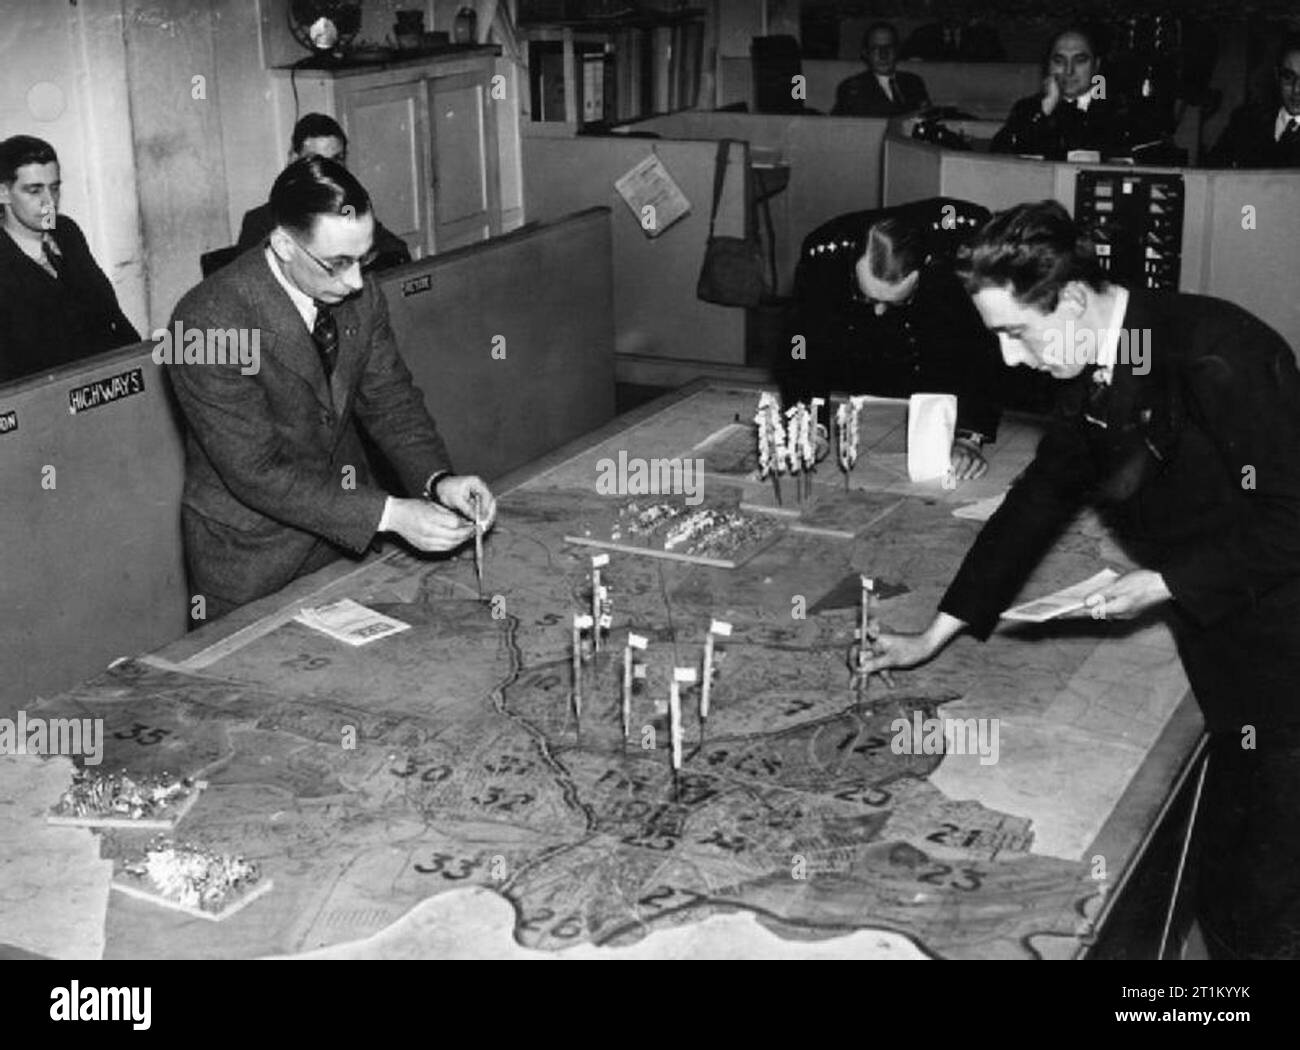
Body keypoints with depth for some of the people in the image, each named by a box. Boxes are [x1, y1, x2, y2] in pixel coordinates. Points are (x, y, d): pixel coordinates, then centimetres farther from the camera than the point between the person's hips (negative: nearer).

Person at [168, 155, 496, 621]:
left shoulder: (359, 294, -8)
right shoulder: (208, 321, -27)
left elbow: (391, 400, 2)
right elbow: (257, 473, -27)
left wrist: (438, 479, -18)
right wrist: (389, 514, -31)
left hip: (346, 538, 6)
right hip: (251, 558, -5)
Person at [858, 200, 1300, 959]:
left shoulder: (1213, 356, -23)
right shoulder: (1096, 378, 3)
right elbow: (1040, 498, 11)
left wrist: (1169, 583, -18)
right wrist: (934, 638, 13)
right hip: (1216, 641, 7)